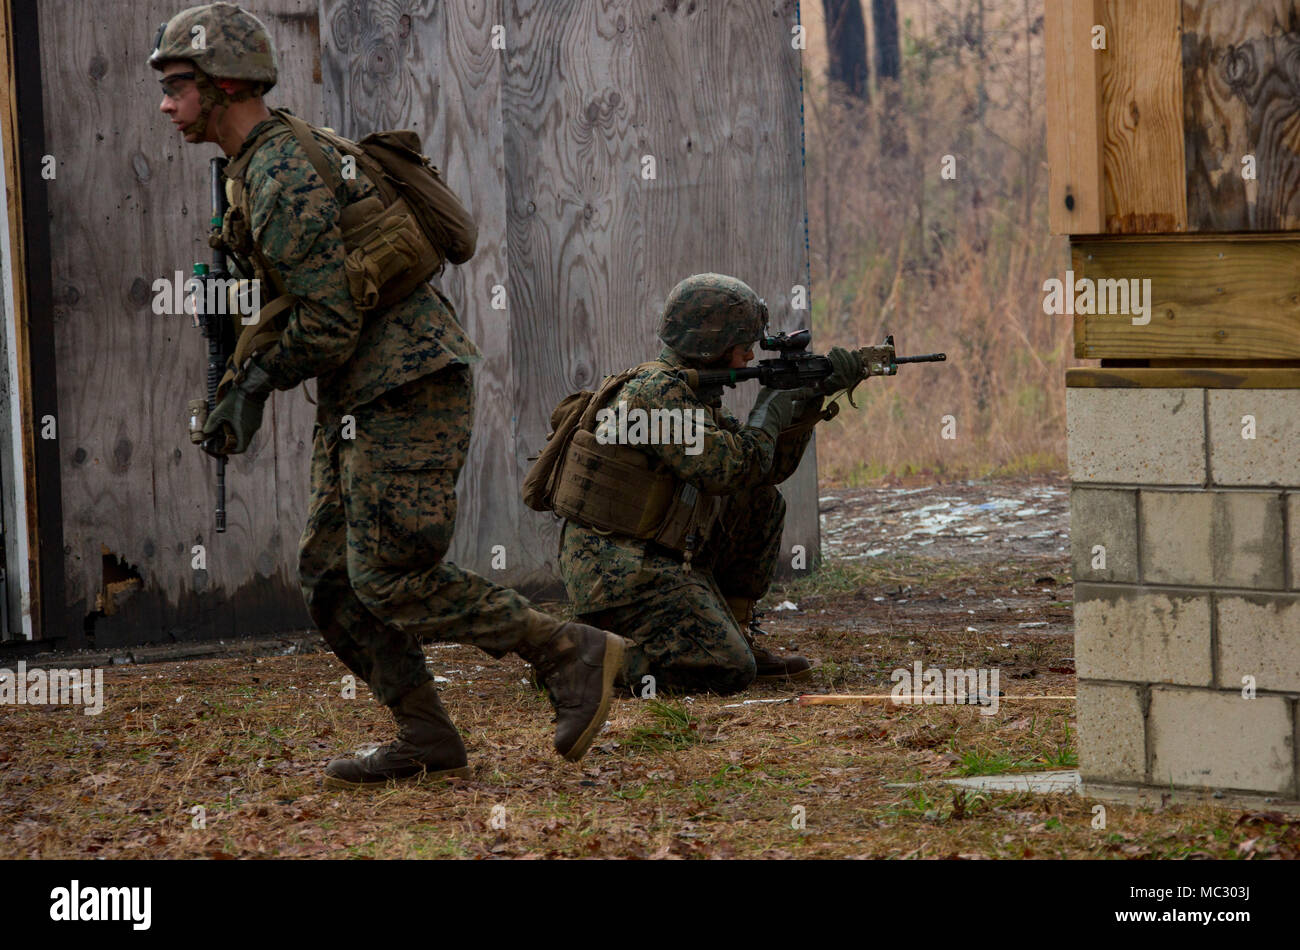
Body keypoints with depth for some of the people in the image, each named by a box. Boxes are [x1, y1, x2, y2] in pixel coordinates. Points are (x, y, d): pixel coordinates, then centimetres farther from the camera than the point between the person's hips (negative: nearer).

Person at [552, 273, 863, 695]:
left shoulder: (694, 391, 14)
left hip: (662, 558, 10)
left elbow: (768, 466, 19)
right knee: (729, 673, -18)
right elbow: (727, 469, -24)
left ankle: (736, 639, 15)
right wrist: (768, 414, -6)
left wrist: (813, 396, 11)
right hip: (619, 574, -10)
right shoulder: (658, 392, -17)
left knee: (763, 504, 14)